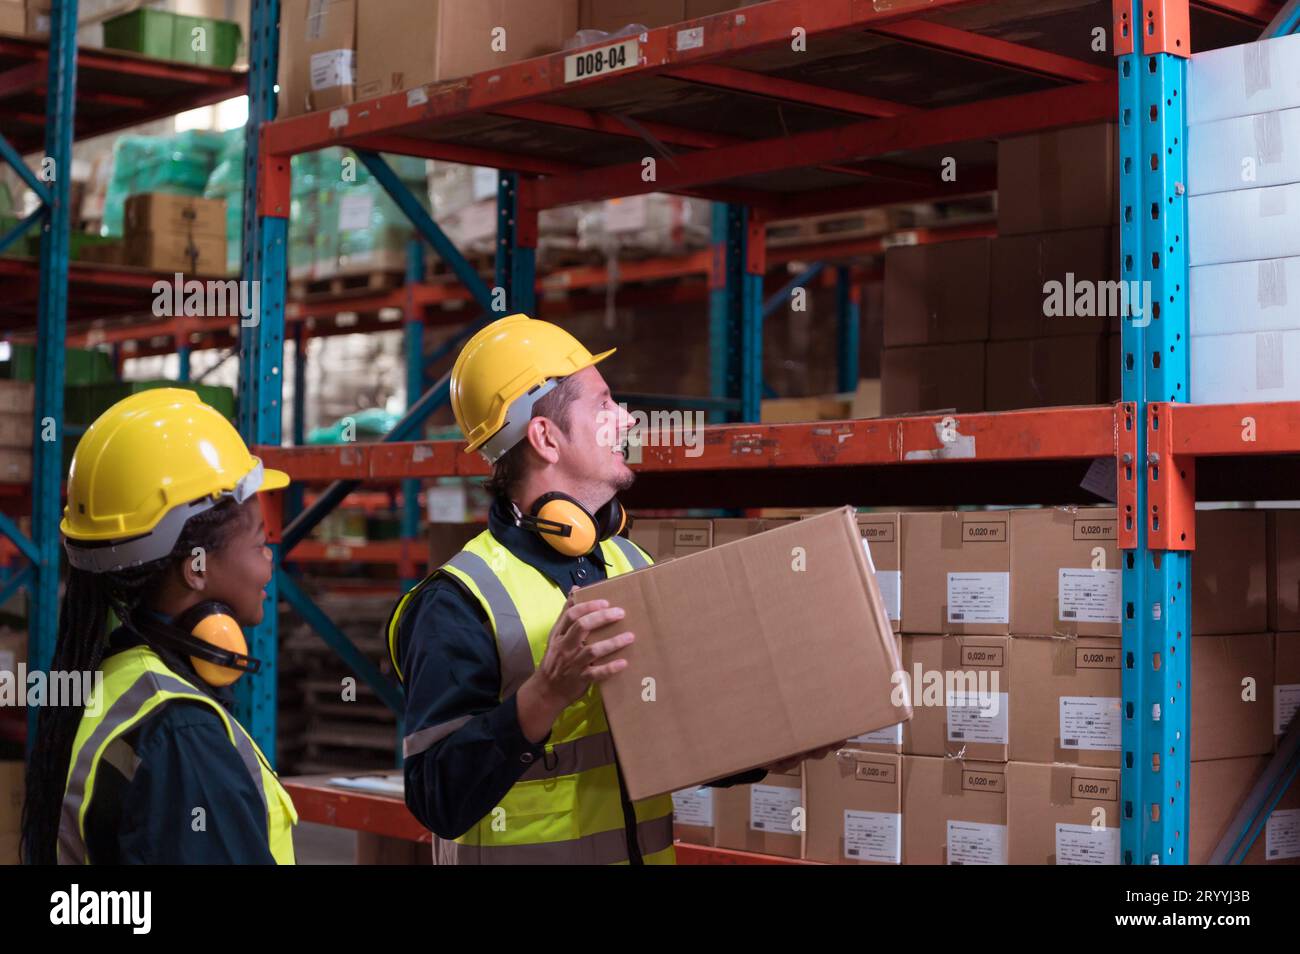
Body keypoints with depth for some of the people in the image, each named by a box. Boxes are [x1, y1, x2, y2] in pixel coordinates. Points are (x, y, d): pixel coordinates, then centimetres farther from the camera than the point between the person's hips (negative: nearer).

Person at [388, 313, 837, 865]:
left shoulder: (633, 565, 3)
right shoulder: (461, 603, -18)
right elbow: (438, 802, -26)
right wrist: (546, 694, -37)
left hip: (649, 851, 6)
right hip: (528, 850, -6)